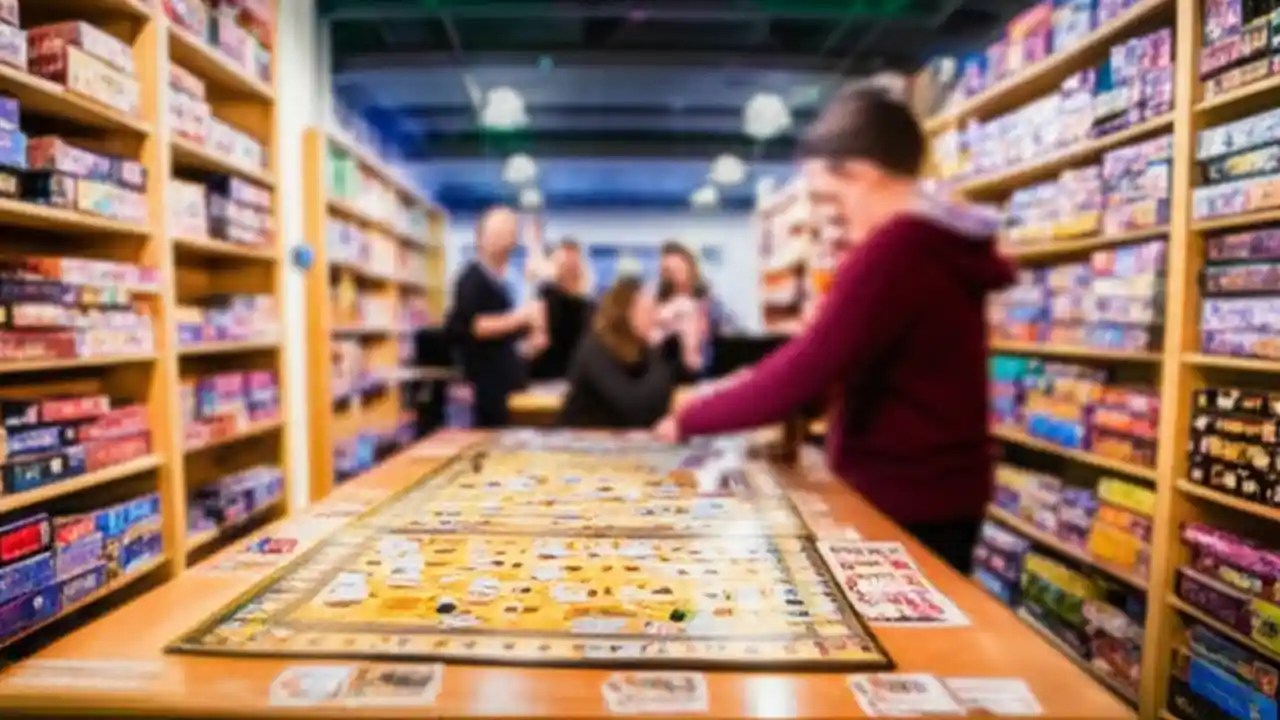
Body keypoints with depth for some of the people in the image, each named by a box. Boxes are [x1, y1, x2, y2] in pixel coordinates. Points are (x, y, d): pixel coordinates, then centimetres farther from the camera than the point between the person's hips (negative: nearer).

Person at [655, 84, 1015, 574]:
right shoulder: (942, 246, 11)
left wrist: (689, 419, -13)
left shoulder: (892, 254, -22)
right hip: (940, 493, 10)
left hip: (900, 501, -10)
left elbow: (803, 373, -24)